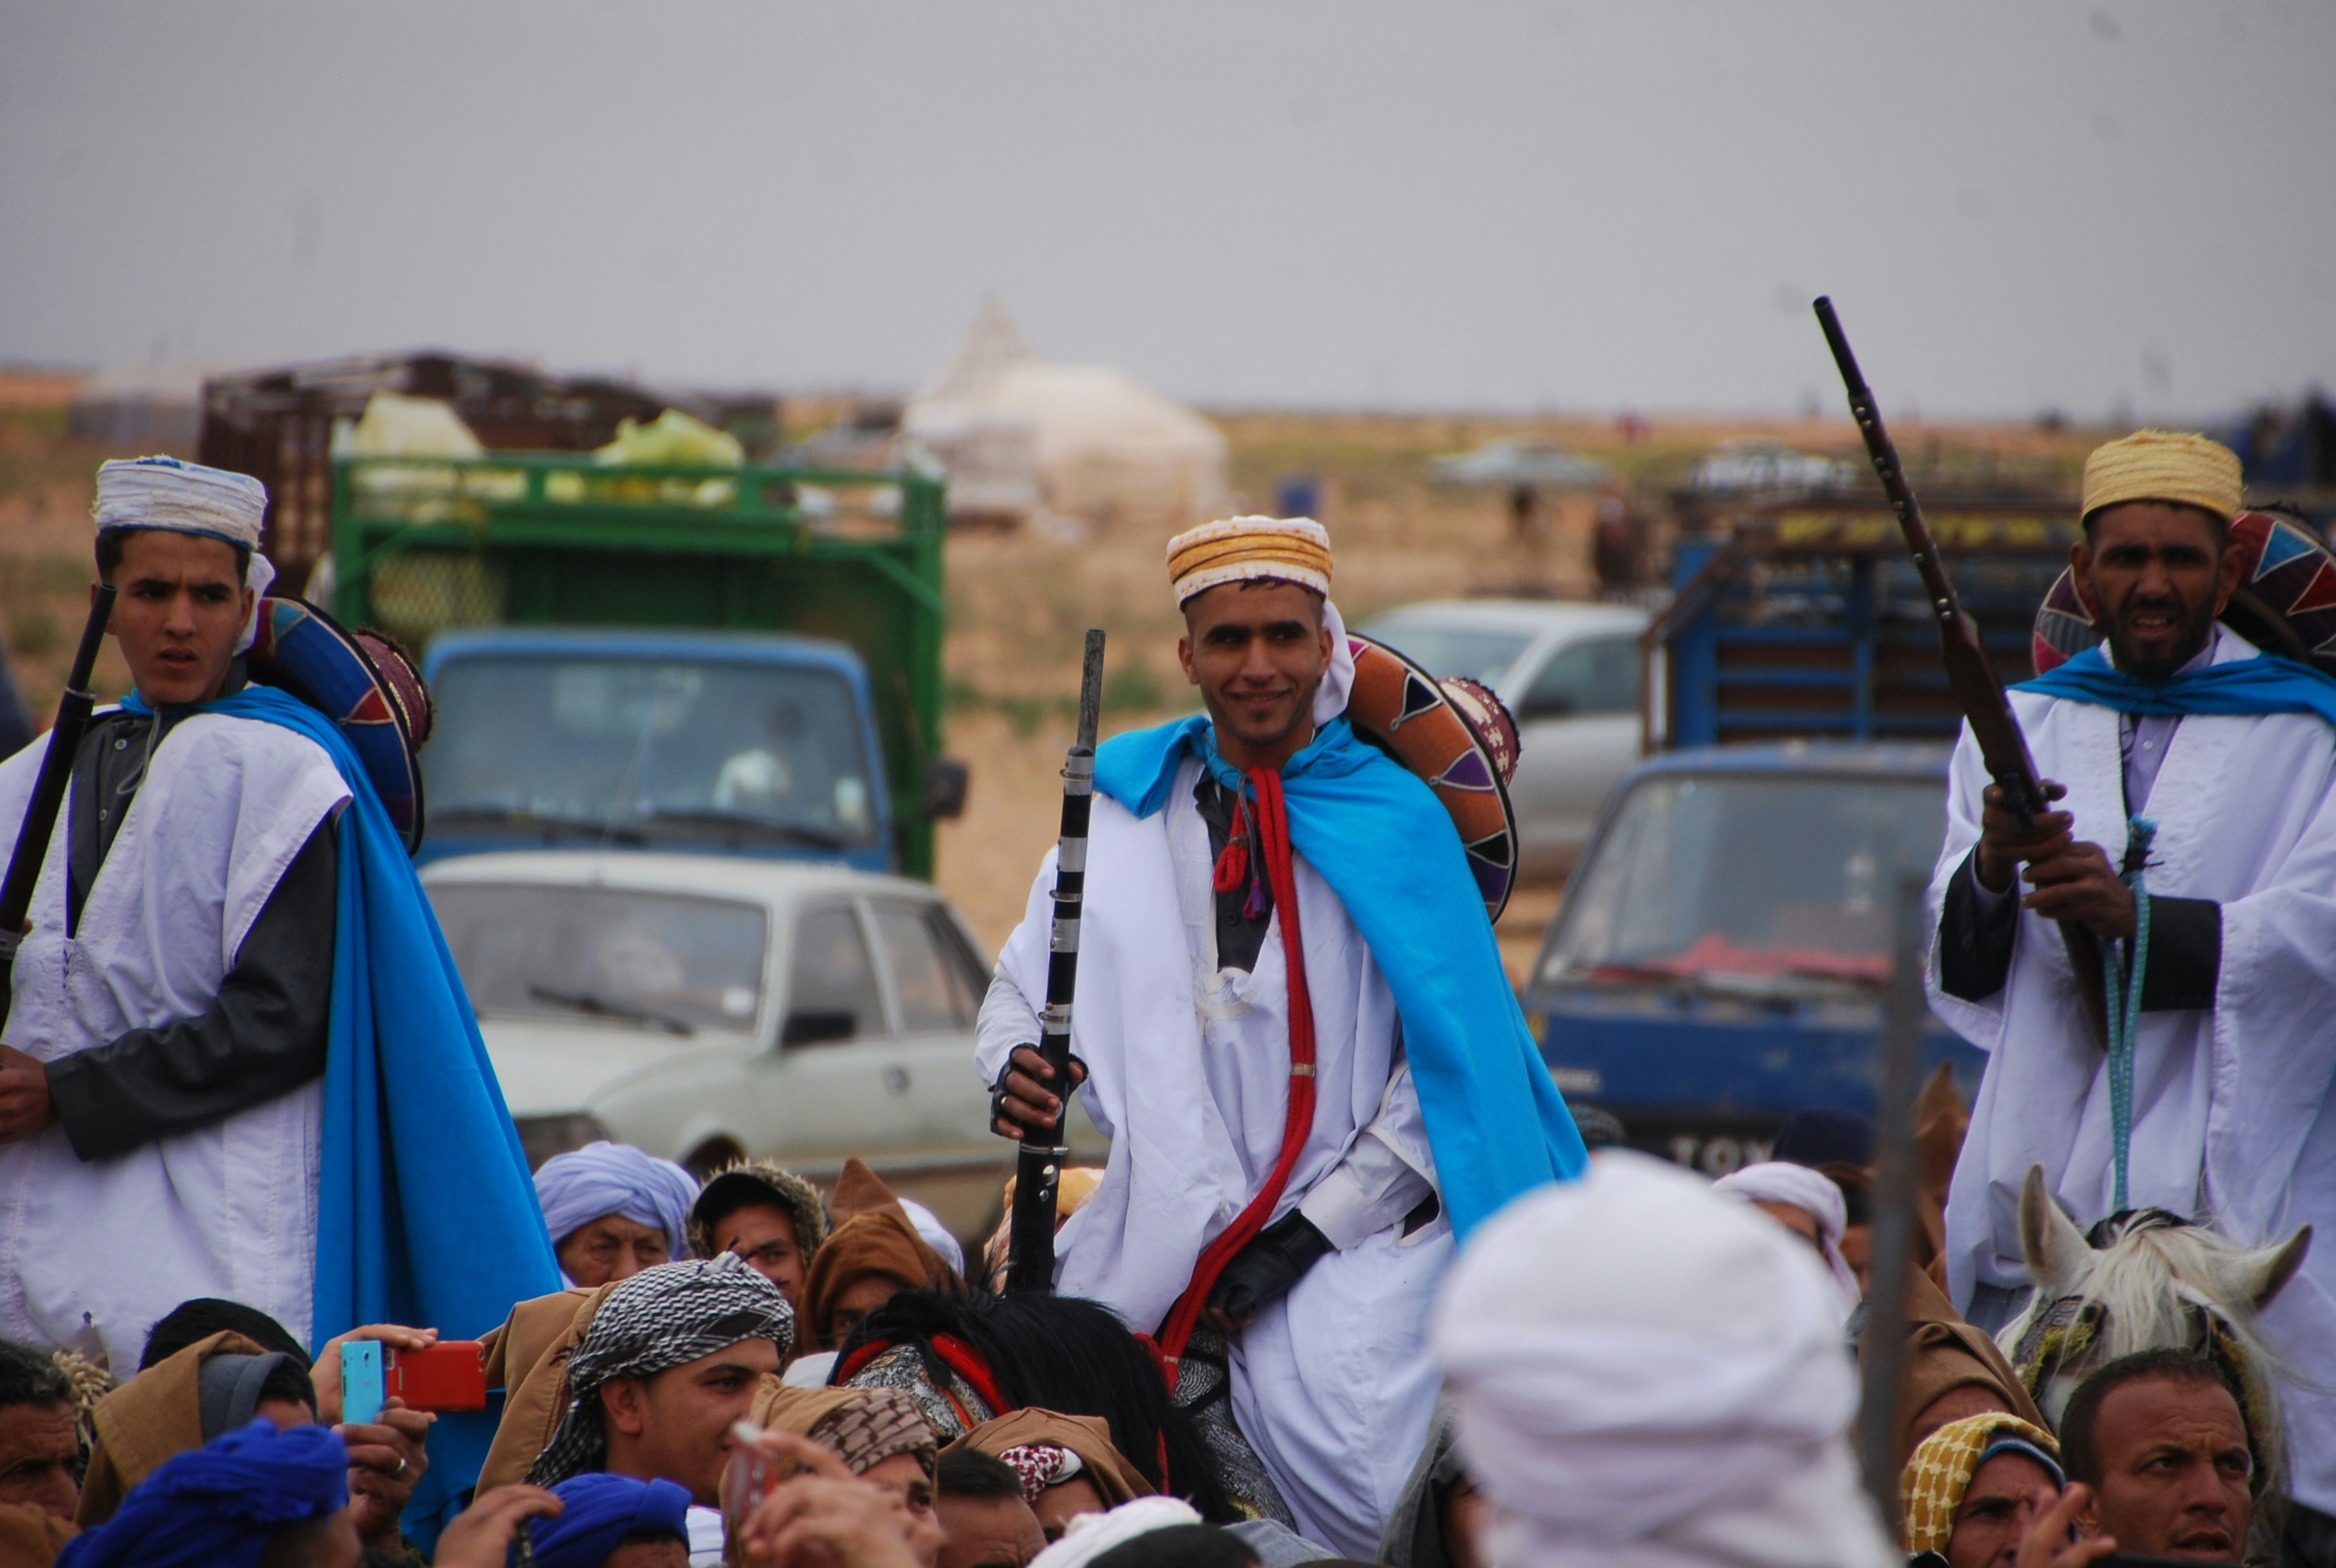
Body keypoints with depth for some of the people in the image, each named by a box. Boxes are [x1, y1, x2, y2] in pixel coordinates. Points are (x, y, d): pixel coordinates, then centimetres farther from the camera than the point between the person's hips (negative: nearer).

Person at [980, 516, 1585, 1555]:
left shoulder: (1397, 822, 0)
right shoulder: (1125, 807, 8)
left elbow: (1448, 1067, -3)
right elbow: (1023, 983, 15)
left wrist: (1307, 1236, -10)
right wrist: (1015, 1070, -10)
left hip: (1353, 1234, -2)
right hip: (1161, 1227, 3)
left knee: (1364, 1506, -19)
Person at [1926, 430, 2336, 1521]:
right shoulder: (2018, 726, 16)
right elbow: (1957, 975, 8)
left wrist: (2138, 919, -20)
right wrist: (1990, 871, -14)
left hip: (2226, 1177, -3)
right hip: (2037, 1175, 3)